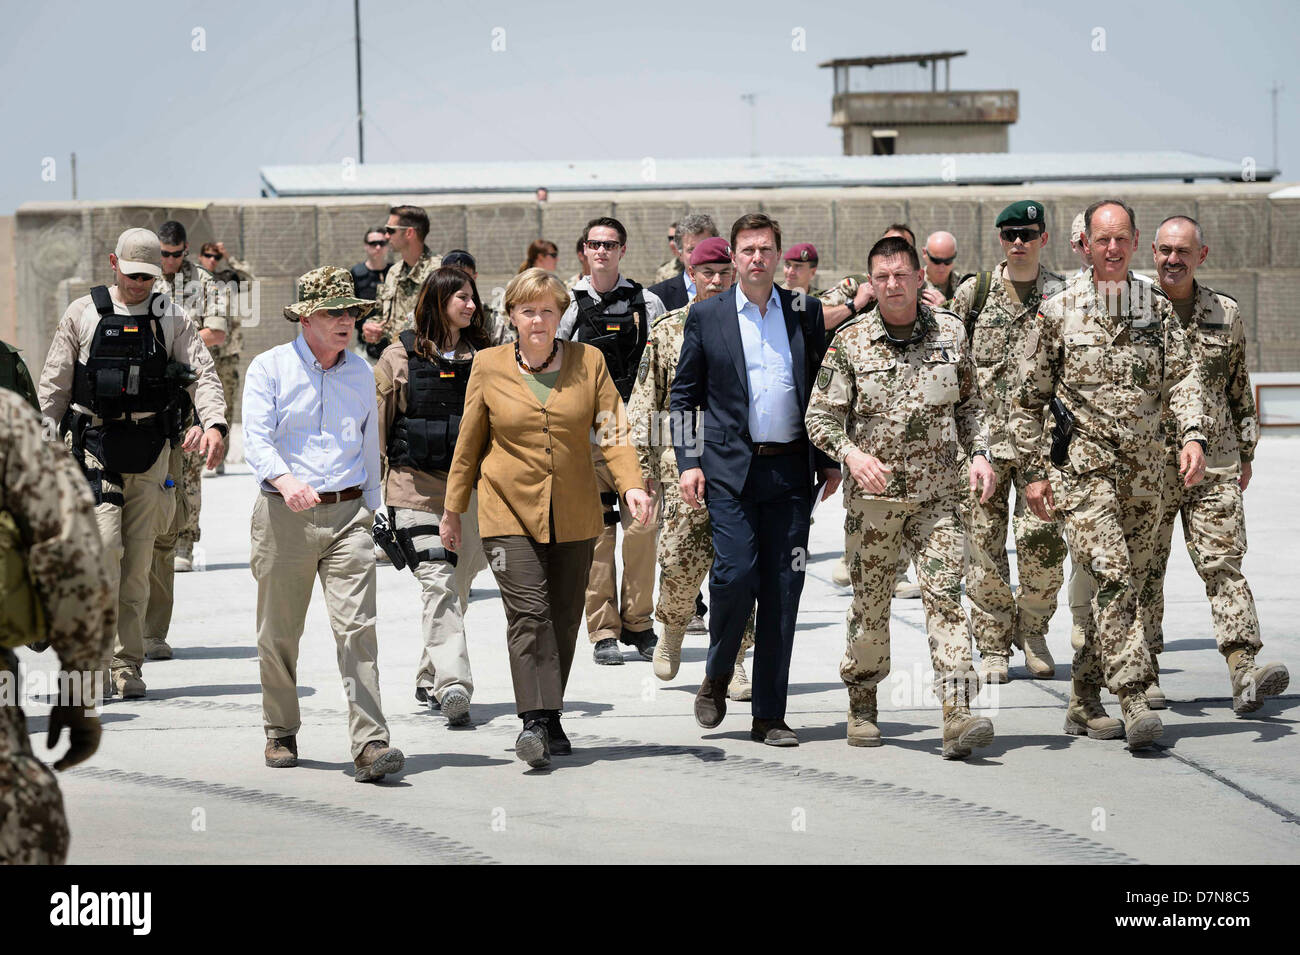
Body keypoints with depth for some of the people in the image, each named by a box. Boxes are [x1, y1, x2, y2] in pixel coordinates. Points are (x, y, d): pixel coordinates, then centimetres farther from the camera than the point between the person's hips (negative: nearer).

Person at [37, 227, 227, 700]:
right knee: (104, 544, -16)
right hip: (93, 444, -2)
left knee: (138, 558, 4)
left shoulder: (173, 319, 7)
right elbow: (54, 385, 8)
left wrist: (214, 423, -19)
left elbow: (202, 374, -1)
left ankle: (127, 663, 12)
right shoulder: (82, 314, 5)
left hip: (151, 451, 2)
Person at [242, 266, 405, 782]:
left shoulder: (361, 373, 12)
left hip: (347, 513, 2)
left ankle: (370, 744, -17)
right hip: (284, 514, -2)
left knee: (357, 628, -11)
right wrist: (284, 479, -31)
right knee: (278, 633, 8)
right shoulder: (270, 367, 0)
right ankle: (281, 734, 26)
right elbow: (256, 437, -13)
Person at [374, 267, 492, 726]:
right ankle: (453, 683, -24)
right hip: (416, 486, -4)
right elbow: (376, 422, 5)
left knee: (456, 586, 9)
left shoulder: (483, 357, 9)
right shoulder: (400, 357, 0)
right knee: (438, 583, -16)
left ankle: (431, 679, 26)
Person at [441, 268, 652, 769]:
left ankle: (550, 718, 20)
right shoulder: (489, 366, 3)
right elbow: (469, 443, 10)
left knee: (563, 620, 7)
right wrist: (452, 510, 14)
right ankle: (535, 720, -19)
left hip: (574, 516, 2)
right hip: (510, 511, -2)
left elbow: (612, 428, 1)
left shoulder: (588, 361, 4)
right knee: (528, 613, -15)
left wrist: (631, 483, -15)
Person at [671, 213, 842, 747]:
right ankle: (717, 678, 13)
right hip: (730, 467, -2)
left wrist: (830, 459, 8)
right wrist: (688, 462, -2)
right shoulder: (706, 317, 6)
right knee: (735, 573, -14)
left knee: (783, 589, 1)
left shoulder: (806, 314, 9)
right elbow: (683, 396, 8)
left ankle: (769, 716, 7)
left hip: (791, 470, 2)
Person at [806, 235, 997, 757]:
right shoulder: (850, 341, -2)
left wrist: (979, 453, 0)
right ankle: (862, 704, 26)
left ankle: (958, 715, -17)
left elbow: (969, 403, 16)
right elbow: (820, 415, -1)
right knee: (870, 602, 7)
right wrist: (851, 454, -19)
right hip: (872, 495, -1)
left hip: (937, 495, 1)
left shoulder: (949, 331, 5)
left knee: (944, 595, -11)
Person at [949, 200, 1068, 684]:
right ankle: (993, 645, 13)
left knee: (1043, 543, -6)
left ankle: (1033, 632, 17)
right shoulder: (974, 292, 7)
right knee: (984, 544, 1)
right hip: (982, 435, 1)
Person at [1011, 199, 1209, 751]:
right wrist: (1034, 471, 0)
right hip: (1083, 465, -4)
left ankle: (1085, 703, 18)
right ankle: (1134, 699, -23)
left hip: (1144, 471, 4)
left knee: (1127, 586, 7)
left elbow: (1183, 377, 4)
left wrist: (1192, 436, -14)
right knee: (1111, 576, -19)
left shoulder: (1158, 309, 10)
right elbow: (1028, 399, 4)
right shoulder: (1057, 312, 1)